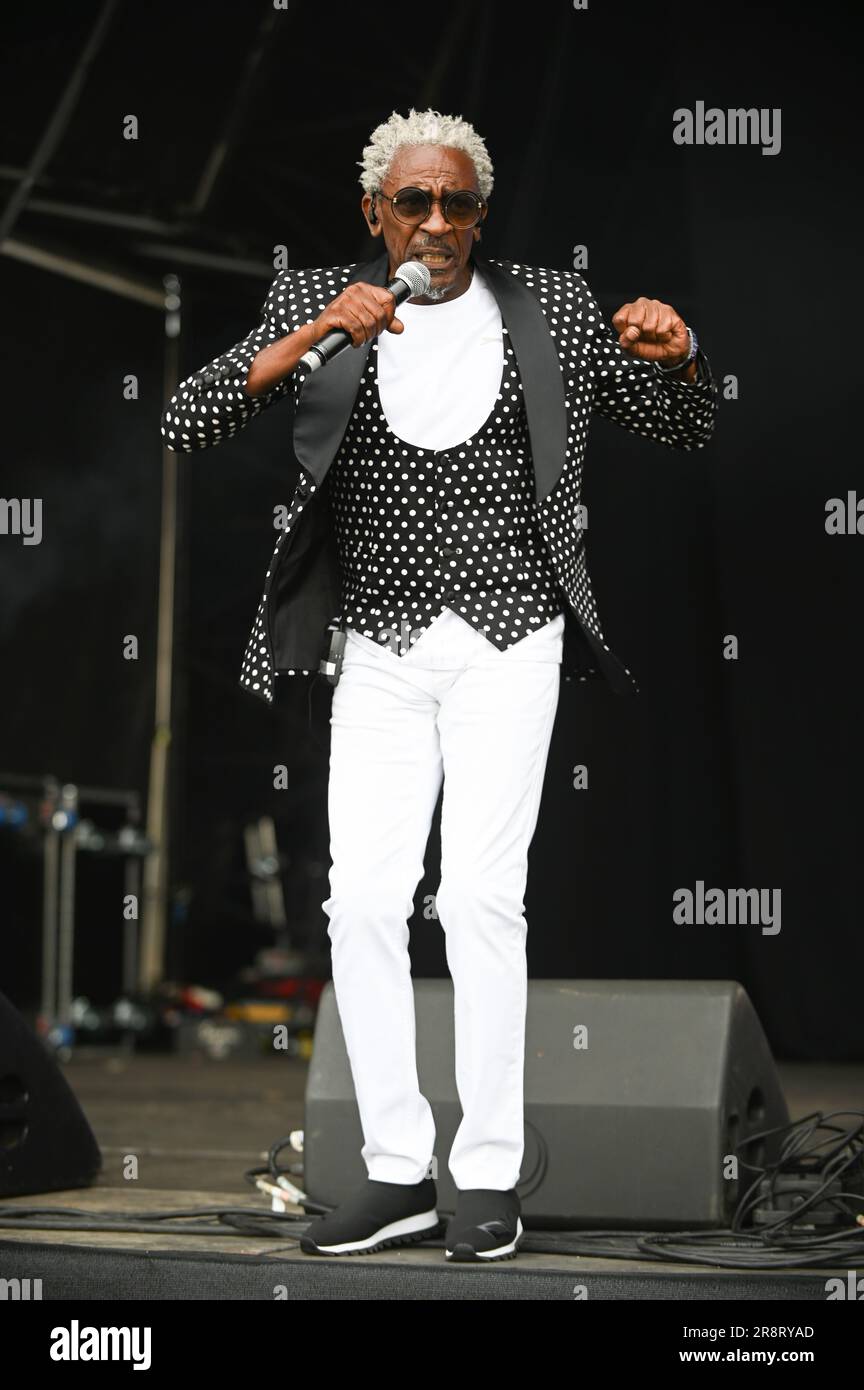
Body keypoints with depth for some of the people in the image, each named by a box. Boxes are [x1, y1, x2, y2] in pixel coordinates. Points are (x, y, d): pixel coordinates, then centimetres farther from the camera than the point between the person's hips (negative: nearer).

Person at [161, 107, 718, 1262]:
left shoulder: (550, 310, 4)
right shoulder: (317, 306, 4)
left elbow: (685, 430, 11)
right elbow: (187, 425, -7)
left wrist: (678, 356, -12)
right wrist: (310, 340, -19)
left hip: (506, 643, -2)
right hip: (379, 651, 2)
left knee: (481, 894, -10)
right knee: (364, 899, -3)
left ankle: (492, 1176, -2)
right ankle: (397, 1174, 7)